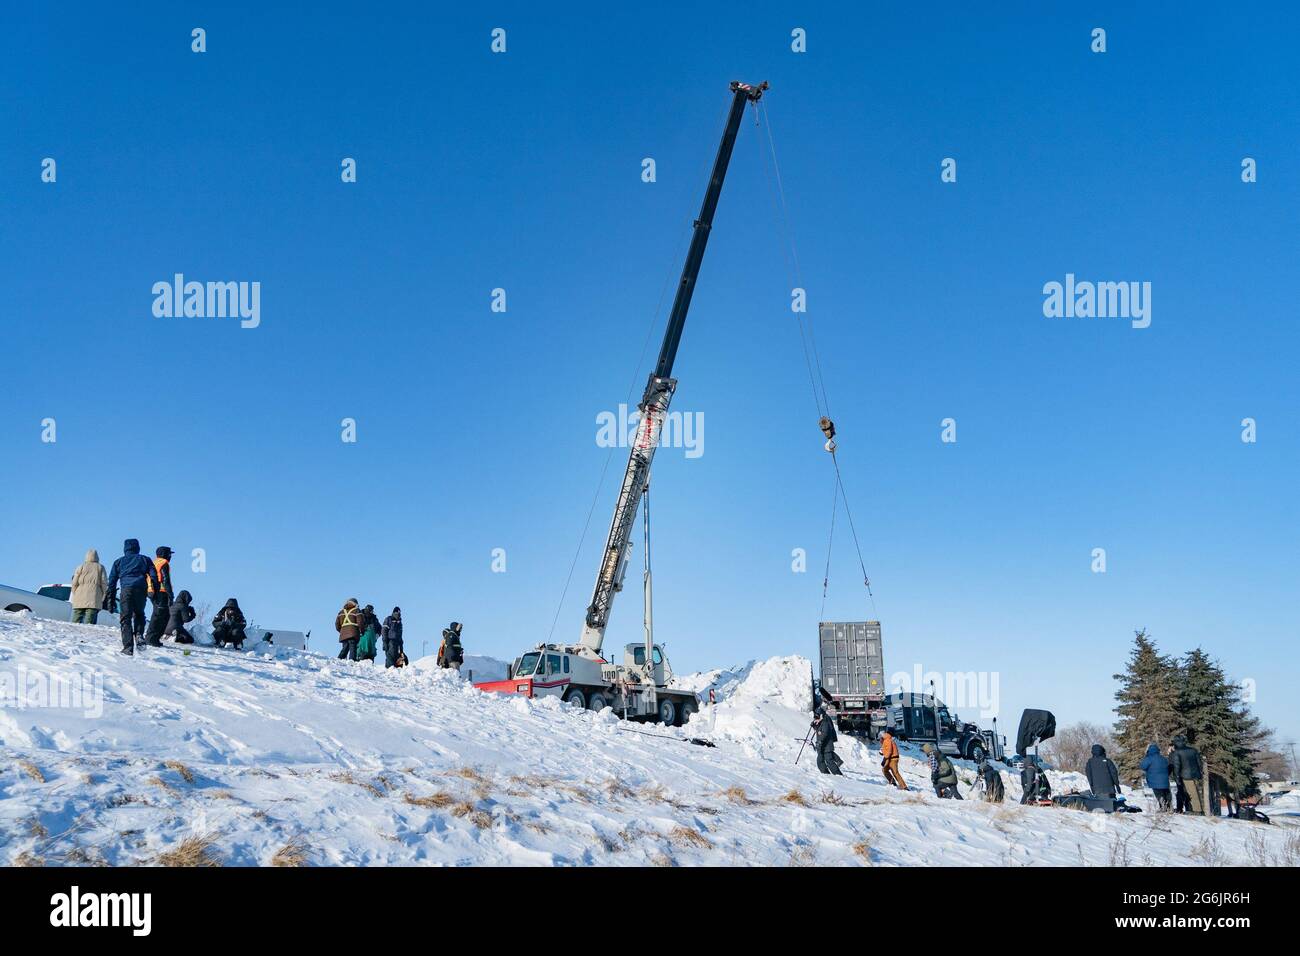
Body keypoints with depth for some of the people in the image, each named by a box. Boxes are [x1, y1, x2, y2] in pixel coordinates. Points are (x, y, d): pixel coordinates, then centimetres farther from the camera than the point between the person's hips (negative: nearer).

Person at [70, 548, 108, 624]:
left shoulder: (80, 567, 9)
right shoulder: (100, 568, 8)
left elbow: (74, 583, 4)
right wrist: (103, 598, 9)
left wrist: (75, 595, 12)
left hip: (79, 601, 1)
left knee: (76, 622, 3)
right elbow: (104, 584, 3)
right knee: (90, 623, -7)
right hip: (94, 601, -1)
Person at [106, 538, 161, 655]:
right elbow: (154, 577, 10)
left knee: (126, 619, -1)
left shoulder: (119, 561, 22)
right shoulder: (145, 559, 22)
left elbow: (112, 581, 17)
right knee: (139, 614, 22)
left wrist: (111, 600, 18)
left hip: (126, 589, -1)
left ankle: (128, 647, -11)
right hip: (141, 589, 1)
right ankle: (139, 635, -3)